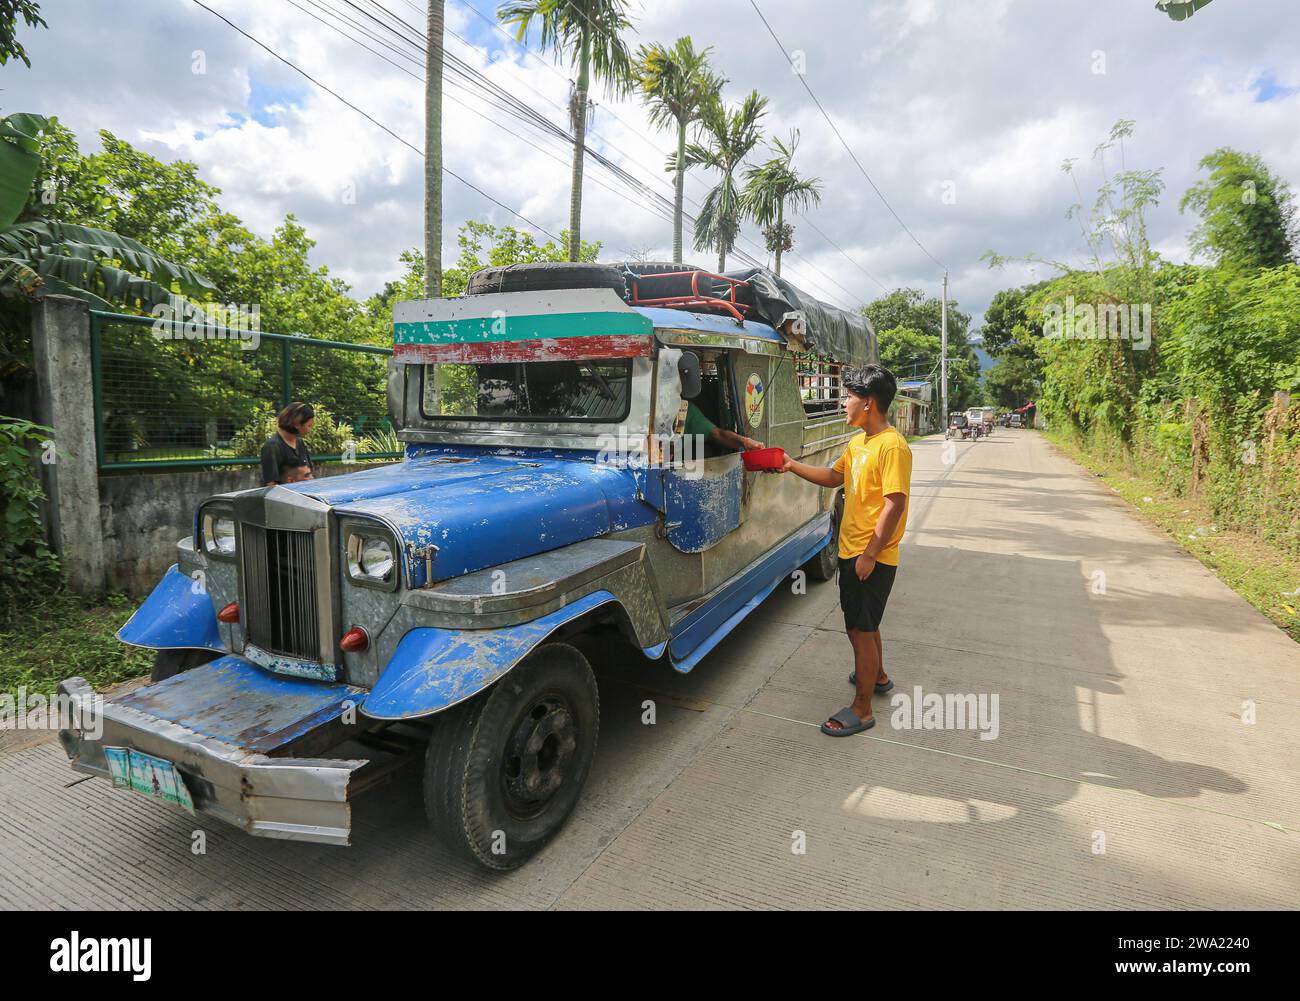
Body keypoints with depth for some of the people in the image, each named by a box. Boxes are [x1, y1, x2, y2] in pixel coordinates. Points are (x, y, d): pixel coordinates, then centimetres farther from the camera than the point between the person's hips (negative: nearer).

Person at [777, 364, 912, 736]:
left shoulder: (892, 446, -20)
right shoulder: (857, 442, 10)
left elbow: (894, 504, -23)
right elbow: (834, 476, 23)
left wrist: (870, 554, -23)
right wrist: (793, 466, 14)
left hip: (872, 558, -9)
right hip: (851, 551, 9)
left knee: (861, 629, -1)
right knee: (862, 624, 24)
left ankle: (862, 709, 12)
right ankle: (877, 676, 46)